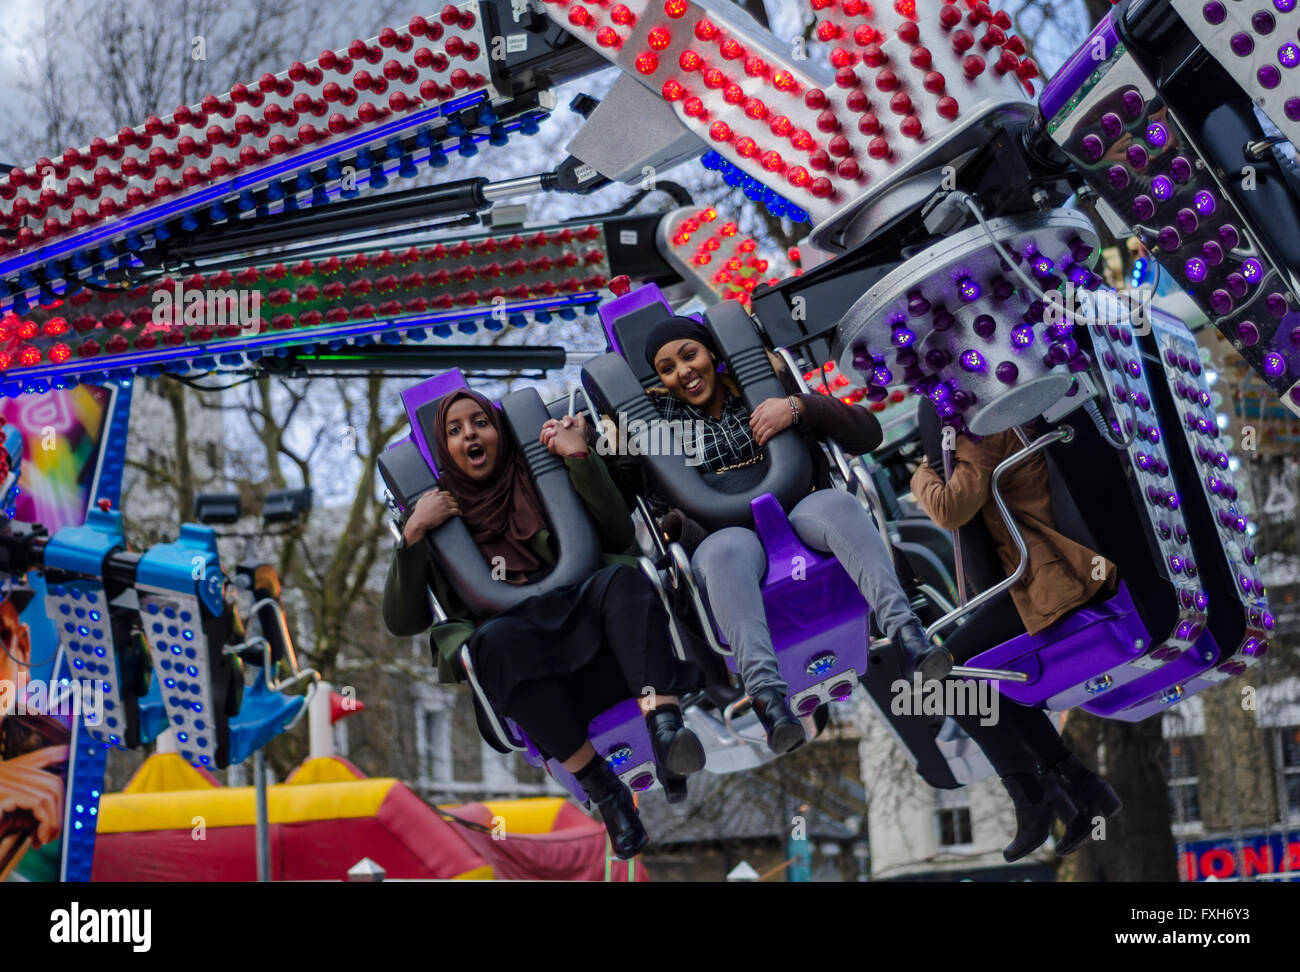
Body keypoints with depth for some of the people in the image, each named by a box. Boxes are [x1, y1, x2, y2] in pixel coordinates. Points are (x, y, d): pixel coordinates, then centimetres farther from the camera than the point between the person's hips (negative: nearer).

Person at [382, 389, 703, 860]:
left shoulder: (538, 484, 22)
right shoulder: (434, 513, 19)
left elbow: (619, 537, 9)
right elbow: (403, 622, 8)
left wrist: (580, 459, 1)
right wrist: (413, 535, -4)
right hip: (512, 669, -1)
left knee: (621, 579, -29)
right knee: (498, 637, -37)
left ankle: (665, 731, -50)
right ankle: (603, 790, -35)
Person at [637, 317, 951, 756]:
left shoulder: (758, 390, 18)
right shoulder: (657, 416, 20)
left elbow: (867, 433, 8)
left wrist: (797, 408, -5)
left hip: (795, 511, 1)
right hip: (723, 533, -1)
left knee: (837, 503, -34)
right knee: (727, 551, -39)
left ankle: (908, 638, -52)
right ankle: (769, 699, -60)